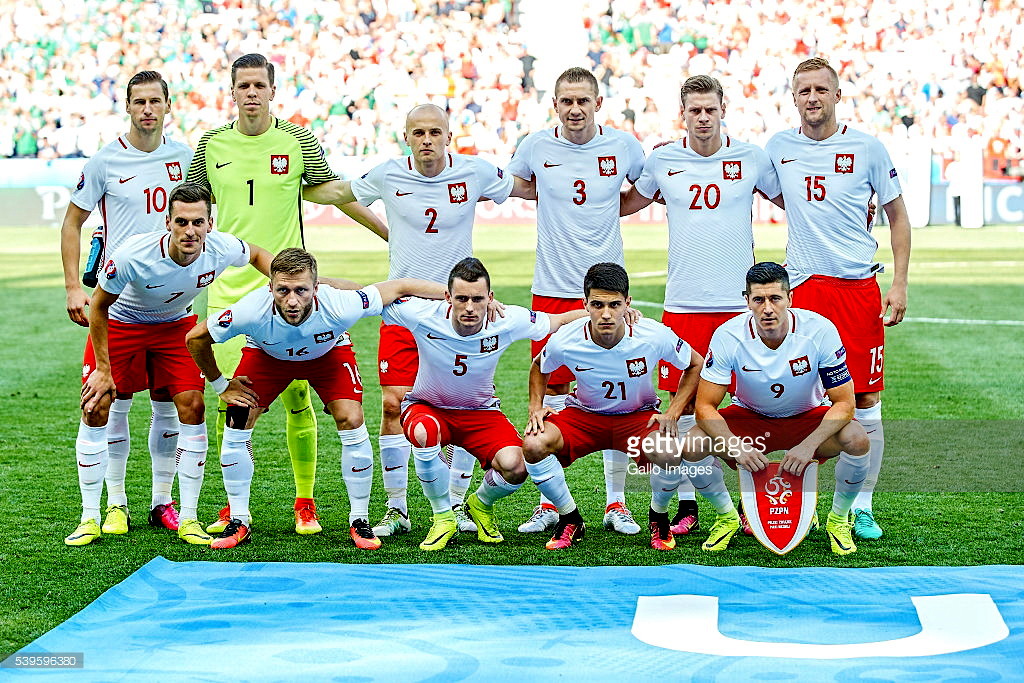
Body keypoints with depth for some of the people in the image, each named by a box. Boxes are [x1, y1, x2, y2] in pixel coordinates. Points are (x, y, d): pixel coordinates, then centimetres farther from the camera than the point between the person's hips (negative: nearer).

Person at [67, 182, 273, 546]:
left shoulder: (222, 249, -26)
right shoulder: (134, 255, -36)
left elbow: (257, 255, 1)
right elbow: (99, 307, -18)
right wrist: (103, 368, -15)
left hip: (176, 325, 2)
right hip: (121, 323, -2)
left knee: (192, 407, -10)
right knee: (95, 409, -10)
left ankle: (188, 519, 1)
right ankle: (90, 519, 2)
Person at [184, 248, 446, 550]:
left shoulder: (339, 307, -41)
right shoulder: (251, 312, -40)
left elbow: (400, 287, -27)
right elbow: (195, 338, -22)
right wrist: (221, 386, -12)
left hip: (329, 352, 0)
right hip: (266, 354, 1)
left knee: (352, 423, -17)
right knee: (237, 425, -12)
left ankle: (360, 521, 0)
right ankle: (238, 522, 5)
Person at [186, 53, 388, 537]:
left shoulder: (298, 141, 1)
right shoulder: (212, 144, 6)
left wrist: (393, 234, 14)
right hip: (229, 288, 2)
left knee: (296, 397, -2)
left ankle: (305, 502, 10)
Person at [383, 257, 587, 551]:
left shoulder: (508, 321, -20)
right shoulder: (423, 315, -25)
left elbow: (563, 319, -8)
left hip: (481, 412, 1)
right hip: (428, 407, -1)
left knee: (514, 466, -27)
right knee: (425, 433, -39)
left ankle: (482, 504, 13)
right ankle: (443, 518, -13)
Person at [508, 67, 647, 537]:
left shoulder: (623, 146, -1)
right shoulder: (536, 147, 0)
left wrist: (606, 209, 5)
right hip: (552, 289, 0)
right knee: (551, 397, 3)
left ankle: (616, 504, 11)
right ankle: (549, 504, 12)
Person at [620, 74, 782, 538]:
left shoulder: (751, 158, 2)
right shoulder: (662, 161, 4)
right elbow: (624, 205, 21)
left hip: (740, 302, -1)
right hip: (683, 303, 1)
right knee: (685, 403, 2)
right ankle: (686, 507, 11)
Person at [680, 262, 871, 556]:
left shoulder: (820, 330, -24)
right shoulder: (728, 336, -23)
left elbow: (844, 403, -20)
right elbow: (705, 407, -19)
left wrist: (808, 445, -34)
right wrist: (736, 446, -36)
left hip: (808, 419, 0)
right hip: (749, 419, 0)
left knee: (857, 439, -30)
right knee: (693, 446, -26)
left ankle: (839, 519, -1)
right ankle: (727, 517, 4)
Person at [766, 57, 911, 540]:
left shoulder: (867, 148, 0)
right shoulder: (778, 148, 6)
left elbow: (897, 216, 7)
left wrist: (899, 284, -1)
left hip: (860, 287, -1)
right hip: (803, 287, 1)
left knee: (866, 403, 0)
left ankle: (861, 507, 10)